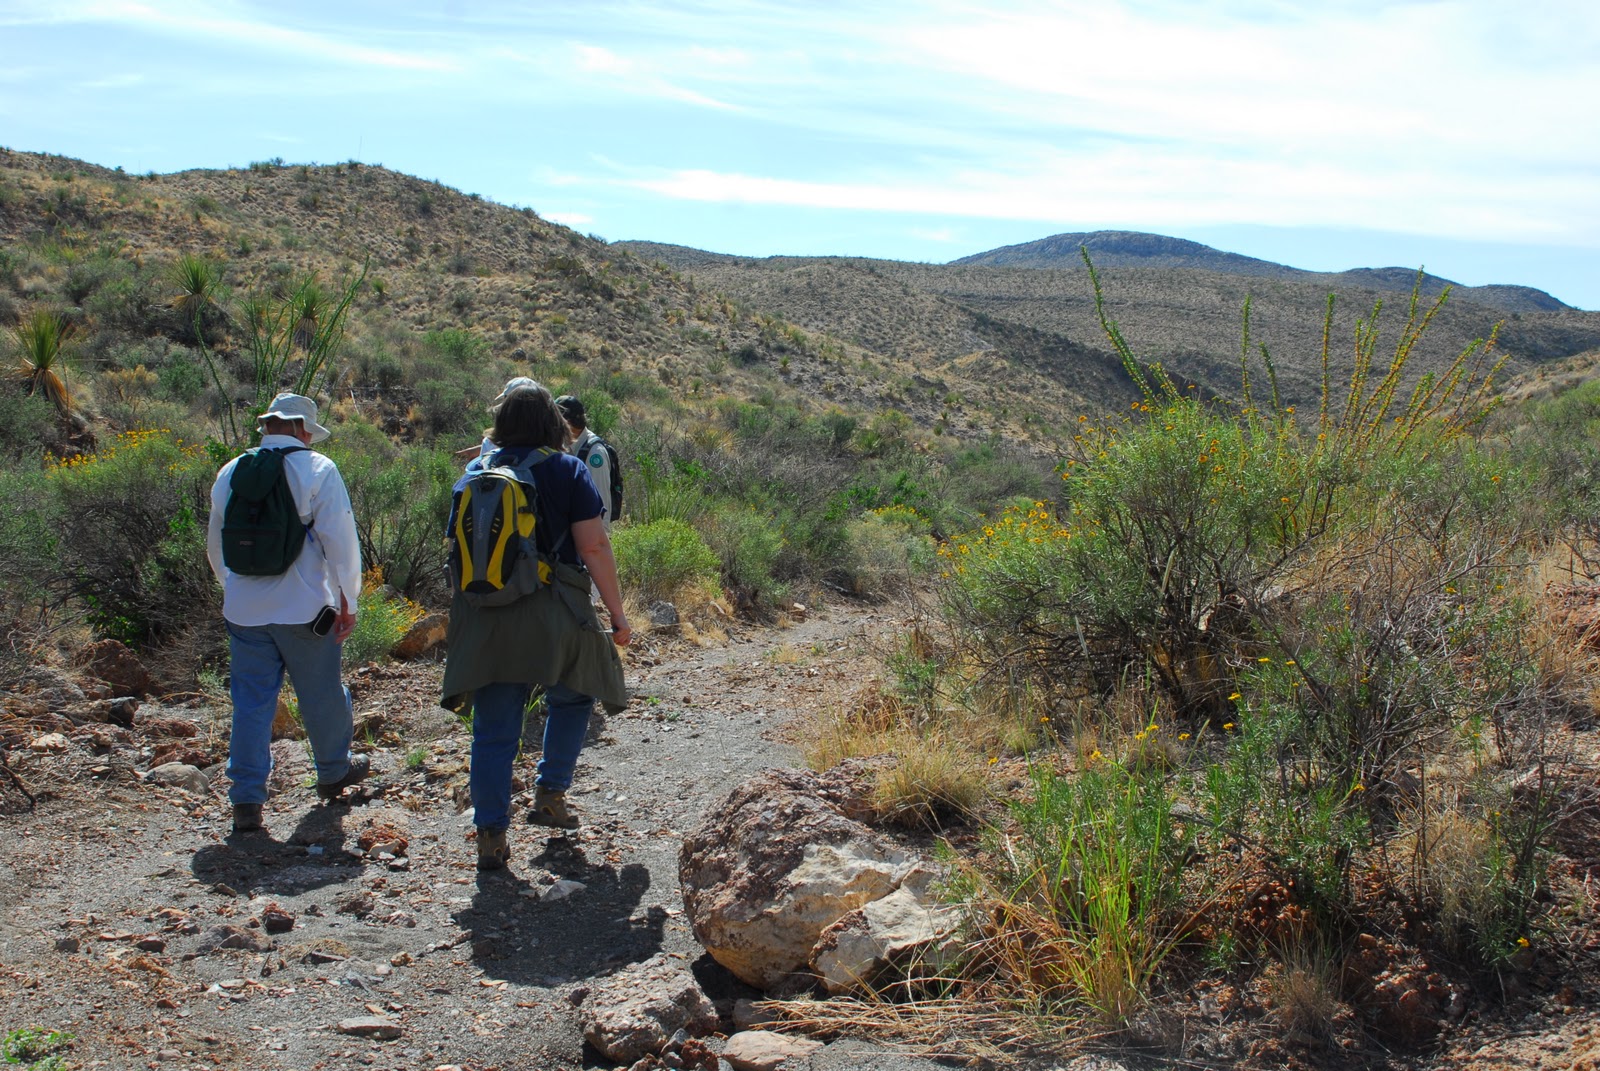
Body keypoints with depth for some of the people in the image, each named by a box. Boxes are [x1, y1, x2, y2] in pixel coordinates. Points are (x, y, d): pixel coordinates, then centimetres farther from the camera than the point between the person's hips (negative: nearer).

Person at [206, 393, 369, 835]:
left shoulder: (230, 473, 8)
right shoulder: (317, 470, -7)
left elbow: (215, 544, 19)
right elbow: (339, 538, -11)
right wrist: (347, 599, -3)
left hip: (244, 610, 4)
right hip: (304, 608, -3)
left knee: (250, 702, 8)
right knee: (321, 694, 15)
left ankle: (246, 799, 7)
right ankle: (334, 771, 33)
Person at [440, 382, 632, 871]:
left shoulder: (474, 471, 9)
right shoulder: (566, 469, -3)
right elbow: (594, 546, -9)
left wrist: (458, 617, 24)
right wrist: (617, 612, -2)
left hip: (484, 615, 3)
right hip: (552, 614, -3)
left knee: (493, 729, 7)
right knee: (571, 700, 23)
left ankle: (491, 835, 8)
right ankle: (549, 795, 22)